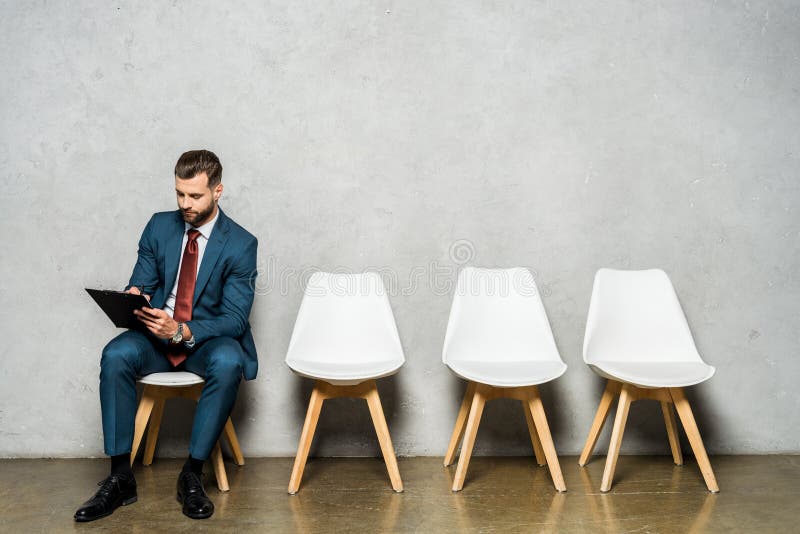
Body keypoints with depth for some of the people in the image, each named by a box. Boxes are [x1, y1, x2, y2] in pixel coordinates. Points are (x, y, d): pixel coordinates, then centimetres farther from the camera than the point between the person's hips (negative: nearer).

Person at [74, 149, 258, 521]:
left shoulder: (241, 244, -9)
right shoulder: (159, 226, 4)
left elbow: (235, 319, -13)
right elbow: (140, 282, 8)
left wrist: (183, 331, -30)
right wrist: (133, 296, -19)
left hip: (208, 338, -3)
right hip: (157, 334, 3)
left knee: (227, 363, -36)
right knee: (115, 355, -28)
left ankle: (192, 475, -21)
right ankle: (120, 478, -18)